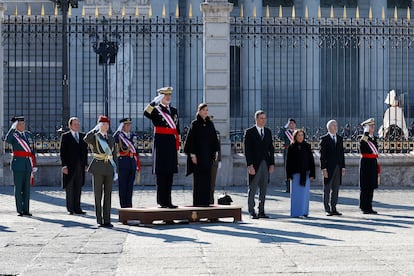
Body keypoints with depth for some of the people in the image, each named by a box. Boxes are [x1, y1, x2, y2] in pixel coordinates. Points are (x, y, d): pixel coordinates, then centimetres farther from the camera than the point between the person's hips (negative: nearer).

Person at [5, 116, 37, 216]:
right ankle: (19, 211, 4)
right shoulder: (13, 135, -2)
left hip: (28, 165, 4)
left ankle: (26, 210, 10)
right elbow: (7, 140, -28)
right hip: (18, 164, -4)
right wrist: (13, 128, -23)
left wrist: (34, 166, 11)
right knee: (18, 188, 0)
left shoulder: (29, 135, 12)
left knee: (27, 188, 6)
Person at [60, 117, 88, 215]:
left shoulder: (83, 136, 13)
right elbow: (62, 152, -4)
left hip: (80, 166, 4)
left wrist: (85, 164, 7)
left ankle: (77, 208, 9)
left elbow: (85, 150, 14)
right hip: (69, 166, -4)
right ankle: (70, 209, 6)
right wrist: (64, 165, -11)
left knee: (78, 188, 5)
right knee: (69, 188, 1)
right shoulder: (65, 136, 0)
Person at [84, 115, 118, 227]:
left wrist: (115, 170, 8)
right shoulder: (94, 137, -2)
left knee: (108, 195, 3)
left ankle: (107, 220, 7)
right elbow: (86, 139, -28)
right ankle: (99, 220, 6)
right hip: (98, 169, -4)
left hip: (109, 169, 4)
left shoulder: (111, 138, 12)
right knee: (98, 195, 0)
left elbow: (114, 154, 14)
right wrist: (96, 129, -23)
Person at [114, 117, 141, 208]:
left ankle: (129, 205, 14)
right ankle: (124, 206, 2)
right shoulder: (119, 136, 0)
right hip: (123, 164, -5)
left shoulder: (133, 136, 15)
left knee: (130, 186, 8)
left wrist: (138, 164, 14)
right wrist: (119, 129, -23)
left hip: (132, 164, 5)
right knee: (123, 186, -2)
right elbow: (114, 139, -25)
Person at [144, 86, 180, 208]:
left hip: (171, 144, 6)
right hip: (161, 144, -6)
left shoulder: (174, 111, 17)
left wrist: (177, 146, 17)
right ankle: (162, 201, 0)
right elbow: (146, 113, -24)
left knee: (170, 174, 8)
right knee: (161, 173, -4)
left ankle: (168, 200, 13)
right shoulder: (156, 110, 0)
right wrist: (155, 101, -26)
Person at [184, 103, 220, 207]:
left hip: (208, 155, 5)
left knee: (207, 178, 5)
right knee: (198, 179, -4)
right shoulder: (195, 124, -3)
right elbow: (191, 139, -7)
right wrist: (192, 154, -13)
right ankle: (197, 202, -1)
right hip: (198, 154, -5)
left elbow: (214, 138, 13)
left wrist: (215, 152, 5)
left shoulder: (210, 124, 11)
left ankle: (205, 201, 9)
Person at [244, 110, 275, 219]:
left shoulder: (268, 131, 12)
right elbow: (247, 150, -7)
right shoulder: (249, 132, -3)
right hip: (255, 164, -5)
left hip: (265, 164, 5)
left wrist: (272, 163, 4)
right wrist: (250, 165, -15)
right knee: (252, 189, -1)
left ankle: (261, 211, 12)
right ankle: (252, 212, 4)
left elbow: (271, 149, 13)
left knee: (263, 189, 7)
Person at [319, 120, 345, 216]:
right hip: (328, 168, -5)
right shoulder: (324, 139, -4)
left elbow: (342, 153, 14)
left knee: (335, 189, 8)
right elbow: (322, 155, -8)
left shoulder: (340, 139, 13)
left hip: (338, 167, 5)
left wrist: (343, 167, 8)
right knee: (327, 189, 1)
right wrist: (323, 168, -14)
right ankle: (327, 210, 5)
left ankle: (333, 209, 13)